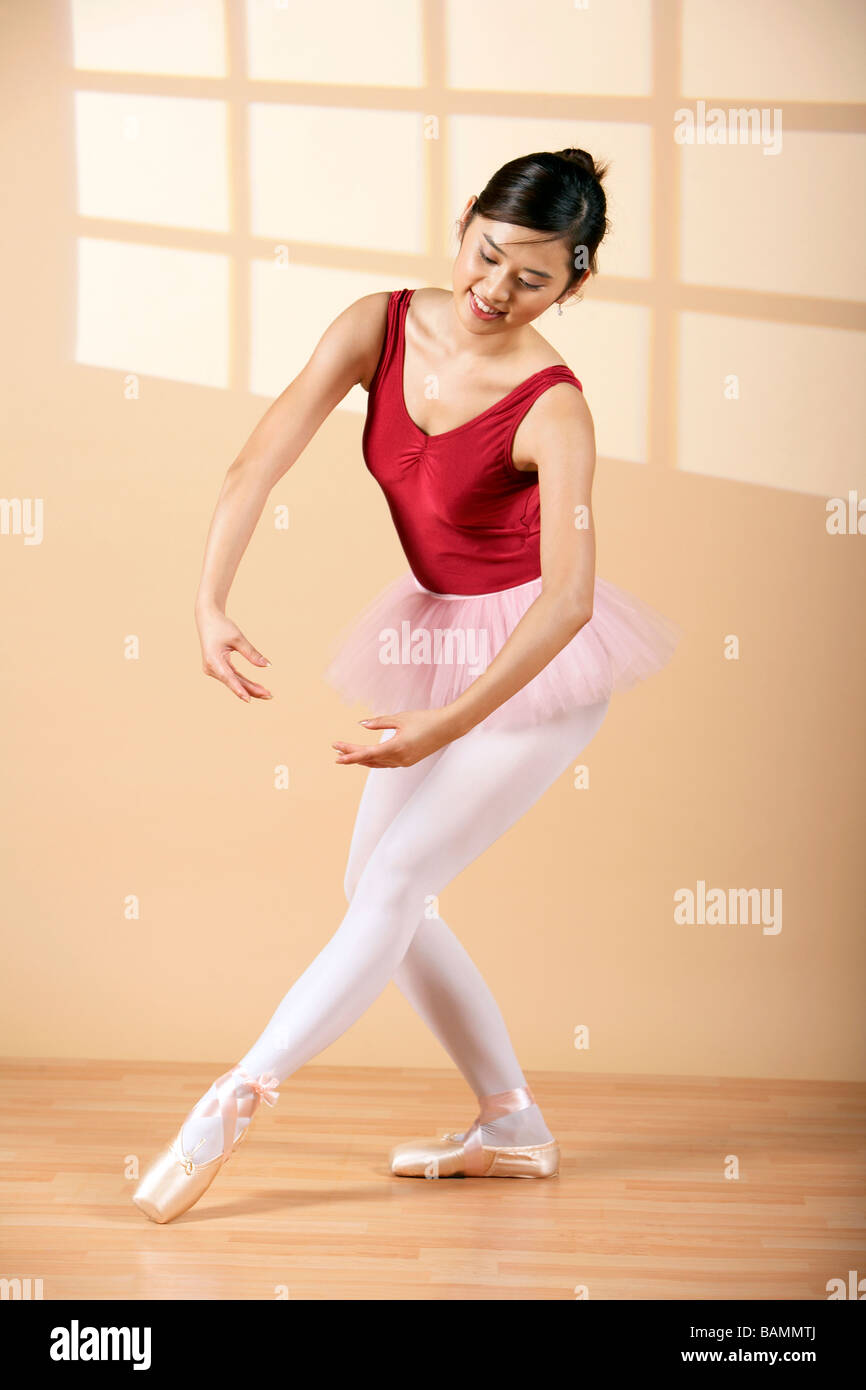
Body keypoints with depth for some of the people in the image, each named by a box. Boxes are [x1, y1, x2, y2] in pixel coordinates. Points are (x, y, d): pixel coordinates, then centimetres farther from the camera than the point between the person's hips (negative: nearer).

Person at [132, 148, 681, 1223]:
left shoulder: (551, 410, -24)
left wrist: (449, 724, -39)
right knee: (376, 894, 9)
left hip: (537, 660, -7)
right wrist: (210, 604, -26)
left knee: (394, 884, -12)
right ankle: (513, 1127, 18)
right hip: (437, 639, 7)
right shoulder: (380, 329, -9)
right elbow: (257, 466, -12)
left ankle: (233, 1103, -7)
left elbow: (568, 596, -32)